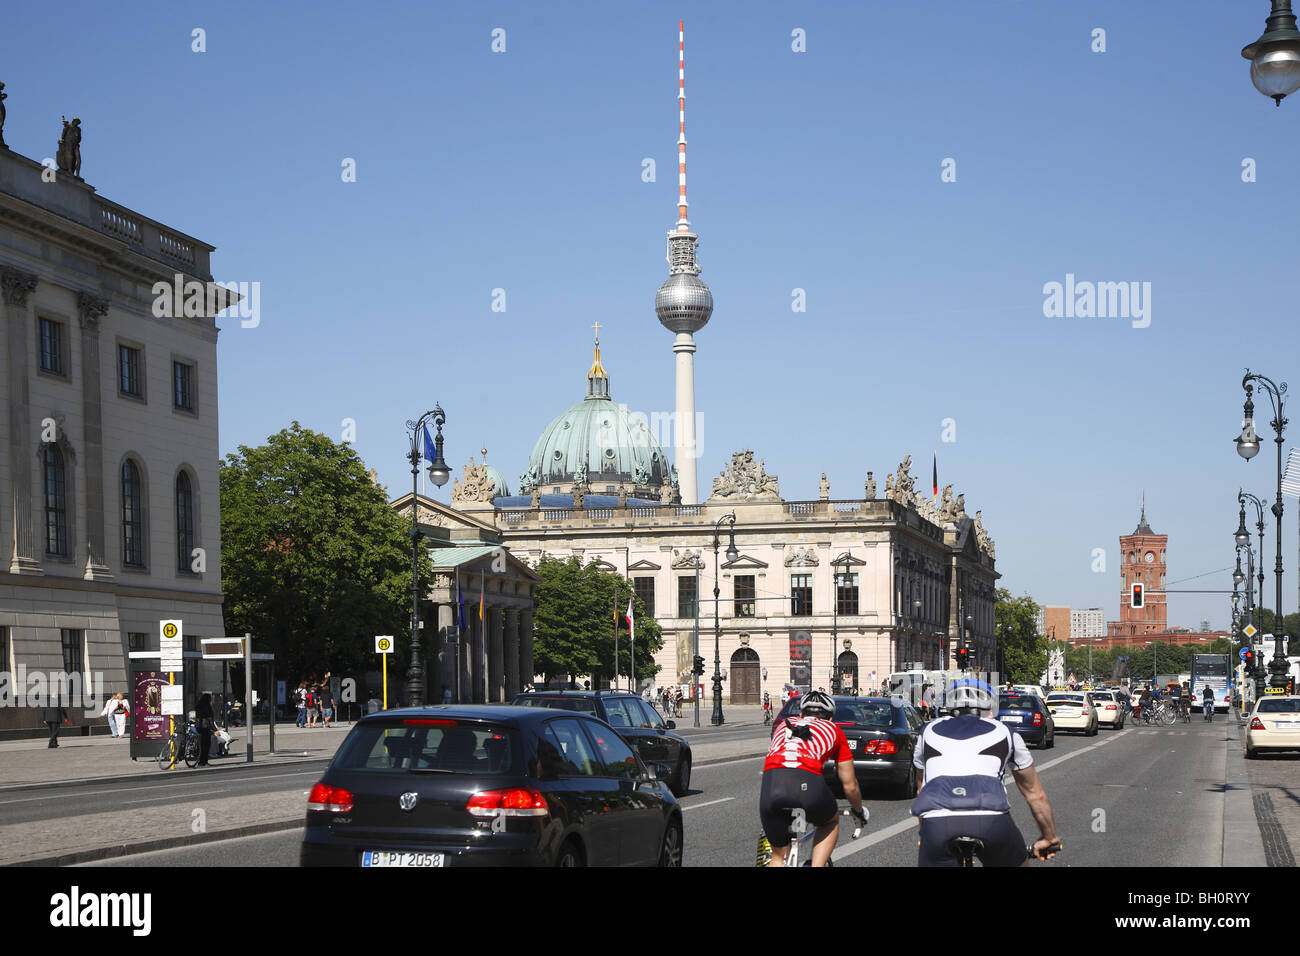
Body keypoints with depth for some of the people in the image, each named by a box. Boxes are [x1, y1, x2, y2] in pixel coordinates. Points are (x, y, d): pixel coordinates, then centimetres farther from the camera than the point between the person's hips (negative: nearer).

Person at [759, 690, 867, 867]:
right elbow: (850, 786, 31)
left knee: (779, 856, 19)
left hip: (770, 786, 2)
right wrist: (859, 811, 50)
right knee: (831, 822, 32)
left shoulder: (784, 725, 35)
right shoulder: (833, 730, 28)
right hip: (807, 783, -2)